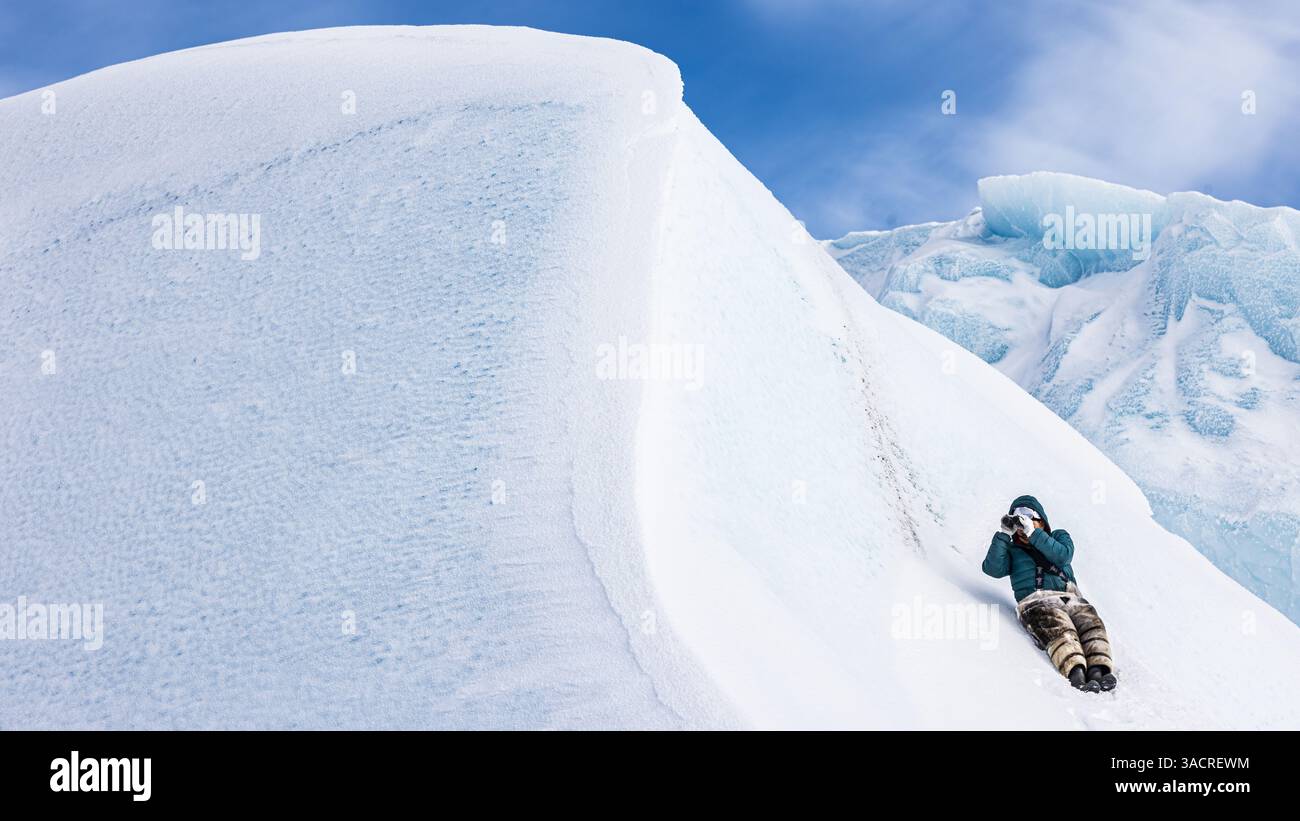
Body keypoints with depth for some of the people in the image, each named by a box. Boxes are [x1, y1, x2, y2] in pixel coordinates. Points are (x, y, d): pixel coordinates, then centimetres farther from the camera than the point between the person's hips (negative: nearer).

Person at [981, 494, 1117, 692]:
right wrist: (1003, 534, -1)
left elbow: (1062, 556, 2)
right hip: (1035, 600, -2)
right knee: (1057, 626, -35)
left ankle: (1098, 670, -45)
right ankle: (1076, 672, -54)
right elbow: (994, 569, 3)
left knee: (1090, 623, -29)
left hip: (1069, 597, 3)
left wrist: (1033, 533, -6)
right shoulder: (1012, 550, 26)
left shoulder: (1059, 537, 28)